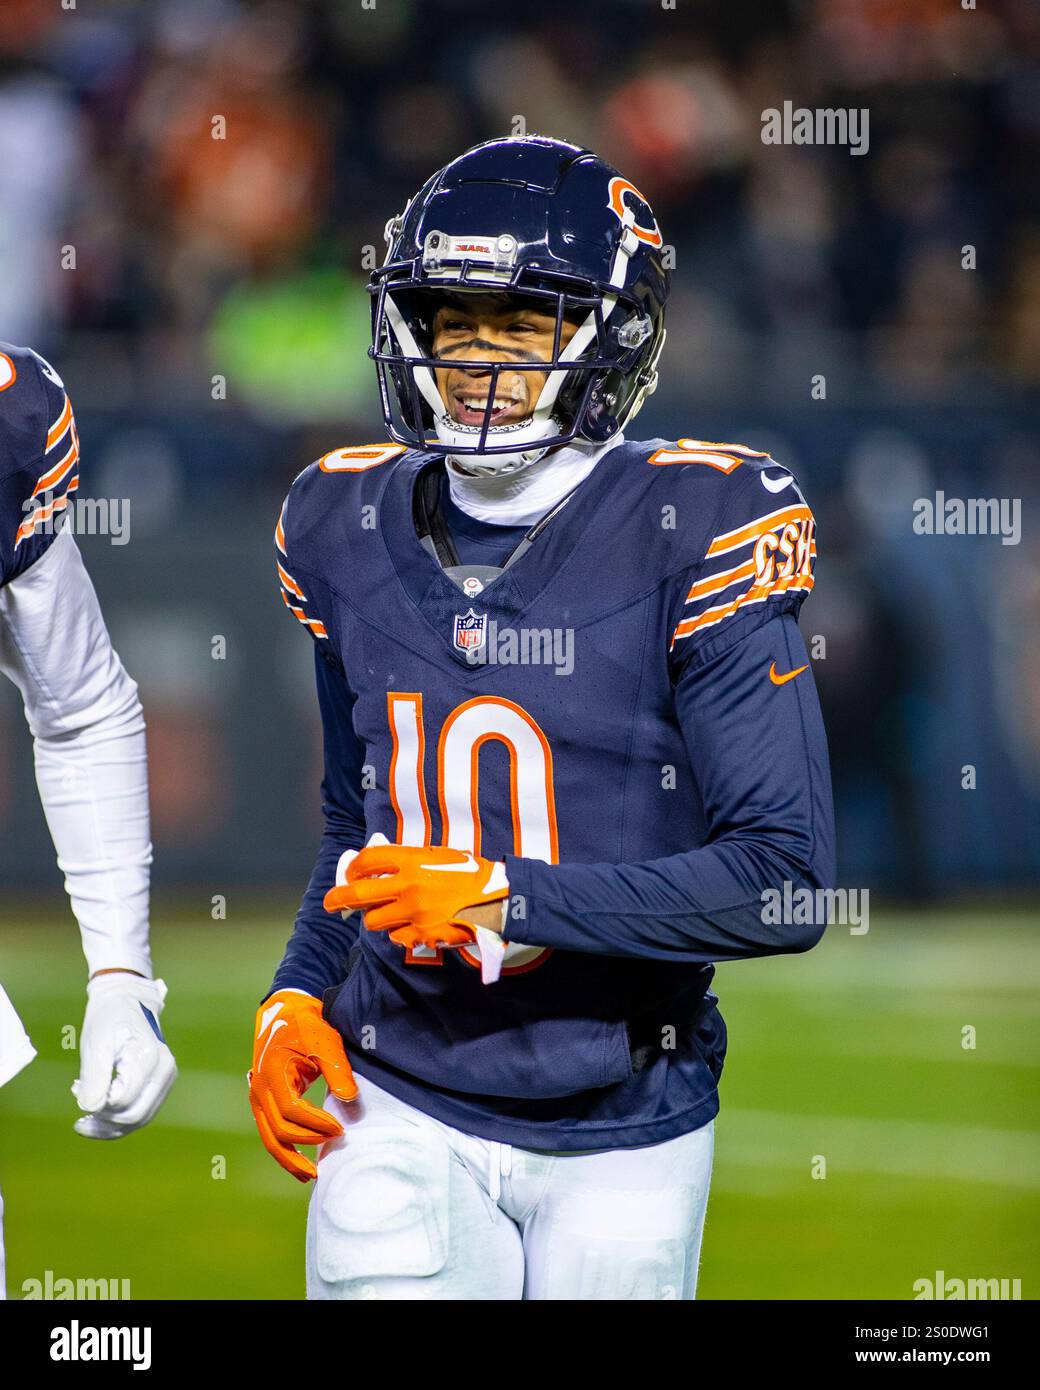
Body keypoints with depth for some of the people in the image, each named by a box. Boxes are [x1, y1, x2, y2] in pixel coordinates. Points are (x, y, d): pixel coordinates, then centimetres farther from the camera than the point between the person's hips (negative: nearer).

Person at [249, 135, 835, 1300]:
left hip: (624, 1131, -2)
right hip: (406, 1110, 2)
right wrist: (295, 998, 4)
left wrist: (507, 899, -20)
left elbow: (784, 884, -16)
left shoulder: (690, 536, -11)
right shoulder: (353, 532, 5)